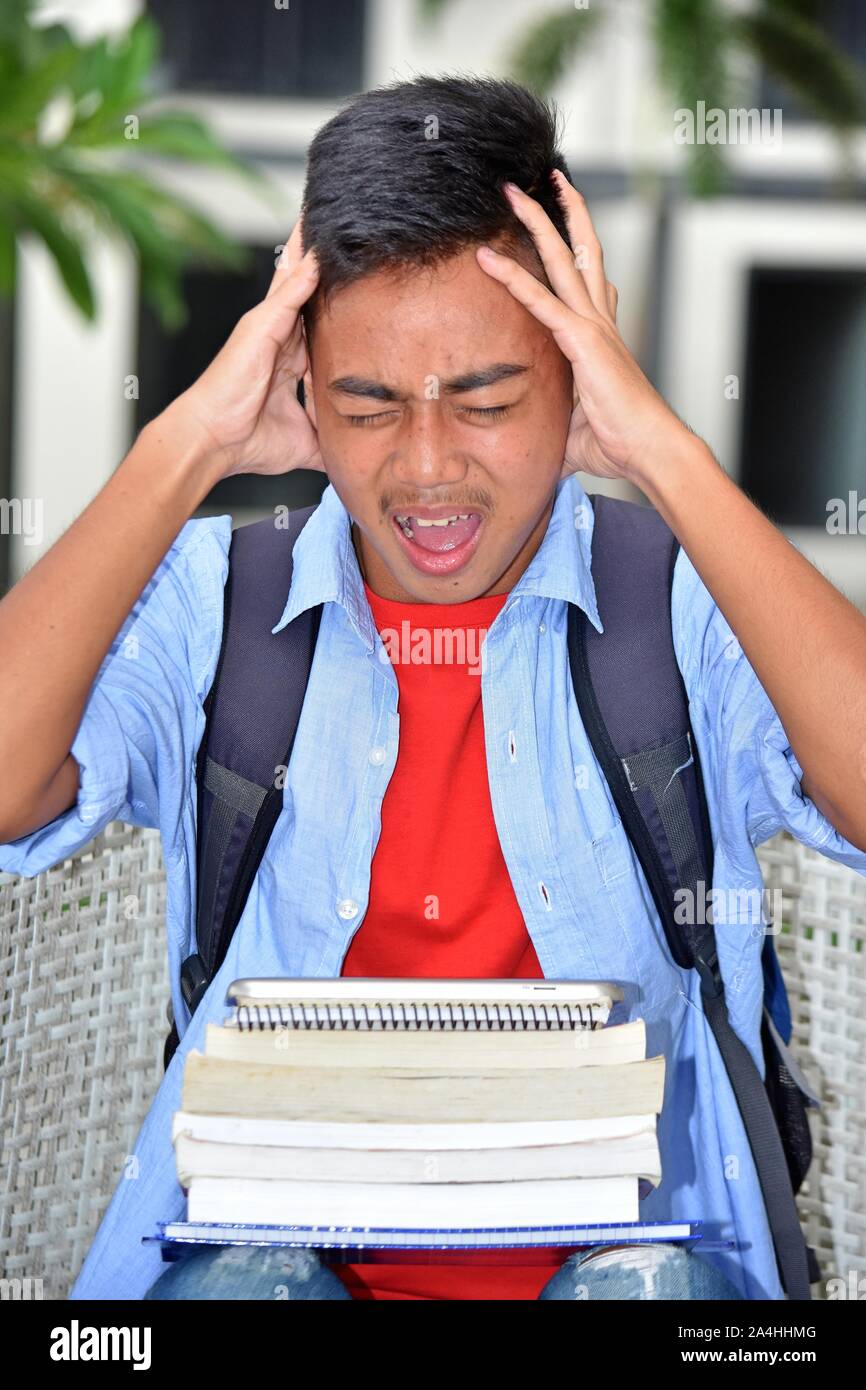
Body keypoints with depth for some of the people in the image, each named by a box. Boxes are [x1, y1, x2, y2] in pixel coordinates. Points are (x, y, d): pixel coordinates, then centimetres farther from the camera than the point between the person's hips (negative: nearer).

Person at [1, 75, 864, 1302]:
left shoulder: (687, 607, 0)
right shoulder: (207, 602, 3)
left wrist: (665, 457, -17)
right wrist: (190, 445, -12)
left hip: (627, 1239, 0)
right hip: (274, 1235, 1)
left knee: (655, 1287, -31)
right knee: (241, 1284, -30)